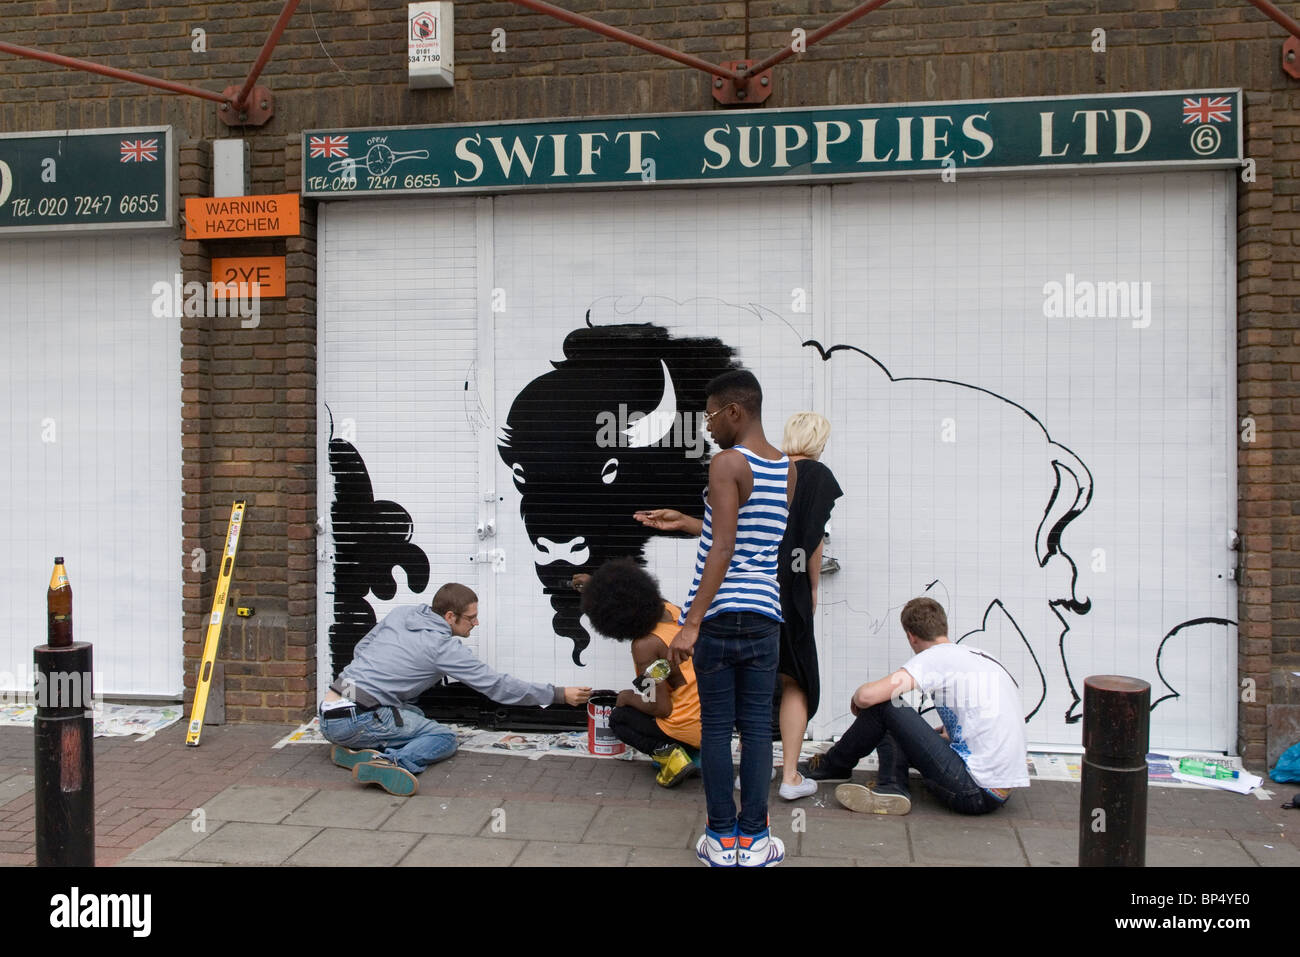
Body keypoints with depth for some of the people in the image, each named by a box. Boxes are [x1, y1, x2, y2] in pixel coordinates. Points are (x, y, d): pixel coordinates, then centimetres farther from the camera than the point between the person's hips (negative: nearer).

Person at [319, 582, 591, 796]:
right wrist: (559, 695, -2)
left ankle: (353, 749, 0)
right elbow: (498, 687, -7)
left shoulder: (401, 614, 10)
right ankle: (389, 761, -28)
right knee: (445, 738, -2)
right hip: (355, 718, -8)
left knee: (413, 714, 23)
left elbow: (361, 648, 21)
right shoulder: (444, 647, -10)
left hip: (328, 712, 8)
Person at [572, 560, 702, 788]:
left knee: (619, 719, 17)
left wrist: (627, 698, 3)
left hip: (690, 726, -7)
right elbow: (636, 597, 26)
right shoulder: (670, 610, 1)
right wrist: (595, 584, 35)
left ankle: (667, 753, -6)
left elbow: (662, 708, -16)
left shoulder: (644, 646, -20)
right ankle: (695, 753, 15)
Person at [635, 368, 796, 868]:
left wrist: (691, 623, -19)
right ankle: (754, 838, 14)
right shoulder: (788, 470, 11)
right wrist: (683, 522, 27)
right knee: (757, 726, 10)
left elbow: (723, 550, -19)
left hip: (718, 616, -5)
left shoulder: (726, 463, -10)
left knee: (716, 727, 5)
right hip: (764, 617, 5)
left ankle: (722, 839, 13)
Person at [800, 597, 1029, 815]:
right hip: (1000, 791, 9)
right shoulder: (981, 657, 16)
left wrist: (856, 699, 6)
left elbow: (867, 696, -17)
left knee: (884, 705, -1)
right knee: (890, 732, 17)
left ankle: (834, 765, 17)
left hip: (975, 795, -9)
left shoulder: (937, 657, -10)